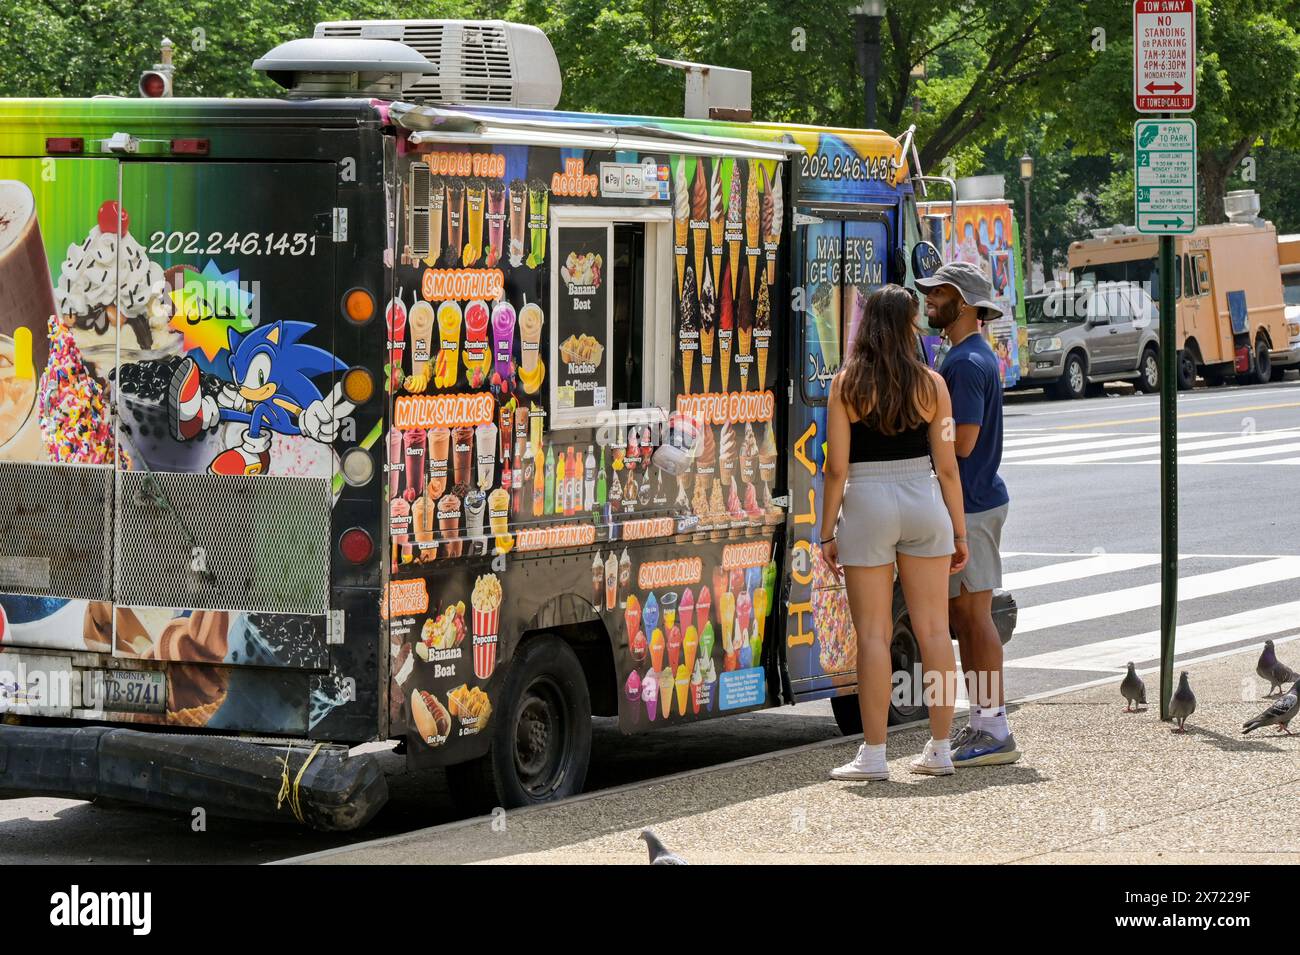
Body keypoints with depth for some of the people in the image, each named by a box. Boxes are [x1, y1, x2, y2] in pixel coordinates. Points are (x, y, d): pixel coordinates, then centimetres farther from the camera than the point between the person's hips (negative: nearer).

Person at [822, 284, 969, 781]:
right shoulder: (931, 384, 0)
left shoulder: (846, 384, -4)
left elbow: (837, 467, -6)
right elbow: (947, 467, 2)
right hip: (924, 503, 2)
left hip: (866, 507, -2)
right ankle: (940, 749, 11)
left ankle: (873, 754, 2)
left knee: (874, 633, 2)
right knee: (933, 629, 8)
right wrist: (959, 532, 10)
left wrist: (827, 531, 1)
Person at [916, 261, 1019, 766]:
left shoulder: (967, 363, -17)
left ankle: (994, 731, -4)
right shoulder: (970, 356, 16)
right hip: (970, 502, 11)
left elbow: (963, 442, -22)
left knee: (975, 614, -7)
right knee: (961, 612, 14)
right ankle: (981, 722, 21)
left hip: (970, 506, -11)